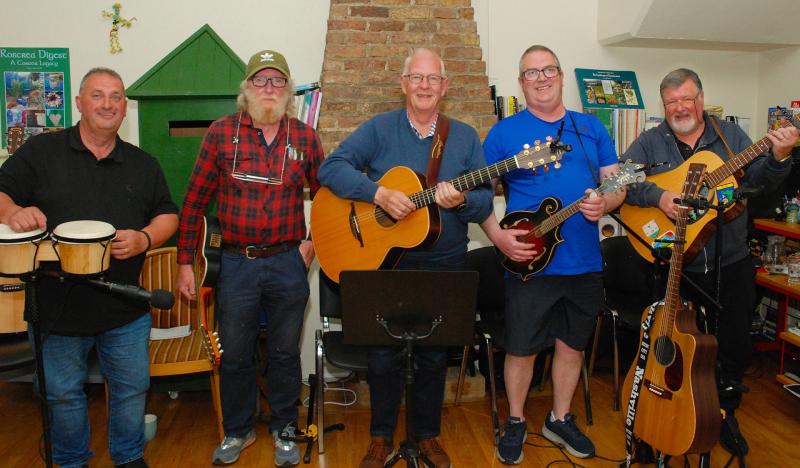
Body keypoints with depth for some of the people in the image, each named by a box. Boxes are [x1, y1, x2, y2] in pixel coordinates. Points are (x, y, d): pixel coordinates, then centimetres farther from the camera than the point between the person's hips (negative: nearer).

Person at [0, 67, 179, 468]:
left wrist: (144, 238, -10)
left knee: (131, 388, 13)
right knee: (62, 393, 14)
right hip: (57, 304, -2)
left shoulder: (143, 164, 8)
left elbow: (168, 215, 10)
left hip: (125, 308, 2)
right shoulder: (42, 151, 0)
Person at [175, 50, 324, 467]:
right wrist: (185, 261, -1)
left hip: (288, 264, 0)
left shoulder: (305, 137, 1)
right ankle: (237, 430, 34)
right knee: (234, 355, 12)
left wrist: (314, 242, 2)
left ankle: (284, 430, 32)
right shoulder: (222, 132, -2)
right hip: (236, 263, 0)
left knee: (285, 353, 12)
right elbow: (195, 200, 0)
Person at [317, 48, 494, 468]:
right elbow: (331, 168, -11)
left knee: (434, 355, 12)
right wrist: (379, 194, -25)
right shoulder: (379, 129, 0)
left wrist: (460, 201, -22)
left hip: (443, 265, 2)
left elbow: (485, 202, 1)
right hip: (383, 260, -1)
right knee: (383, 355, 5)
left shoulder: (465, 137, 5)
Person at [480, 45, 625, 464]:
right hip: (528, 262, -3)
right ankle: (516, 422, 26)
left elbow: (617, 185, 11)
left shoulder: (591, 128, 10)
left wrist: (605, 203, -12)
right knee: (522, 348, 4)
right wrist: (499, 237, -14)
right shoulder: (504, 132, 1)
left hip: (585, 263, 4)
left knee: (572, 345, 14)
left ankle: (560, 420, 34)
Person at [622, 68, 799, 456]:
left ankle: (725, 415, 33)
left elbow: (759, 177, -3)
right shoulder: (650, 143, -1)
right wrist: (657, 195, -25)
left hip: (730, 264, 2)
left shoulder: (730, 135, 4)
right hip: (673, 267, -2)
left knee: (735, 346, 12)